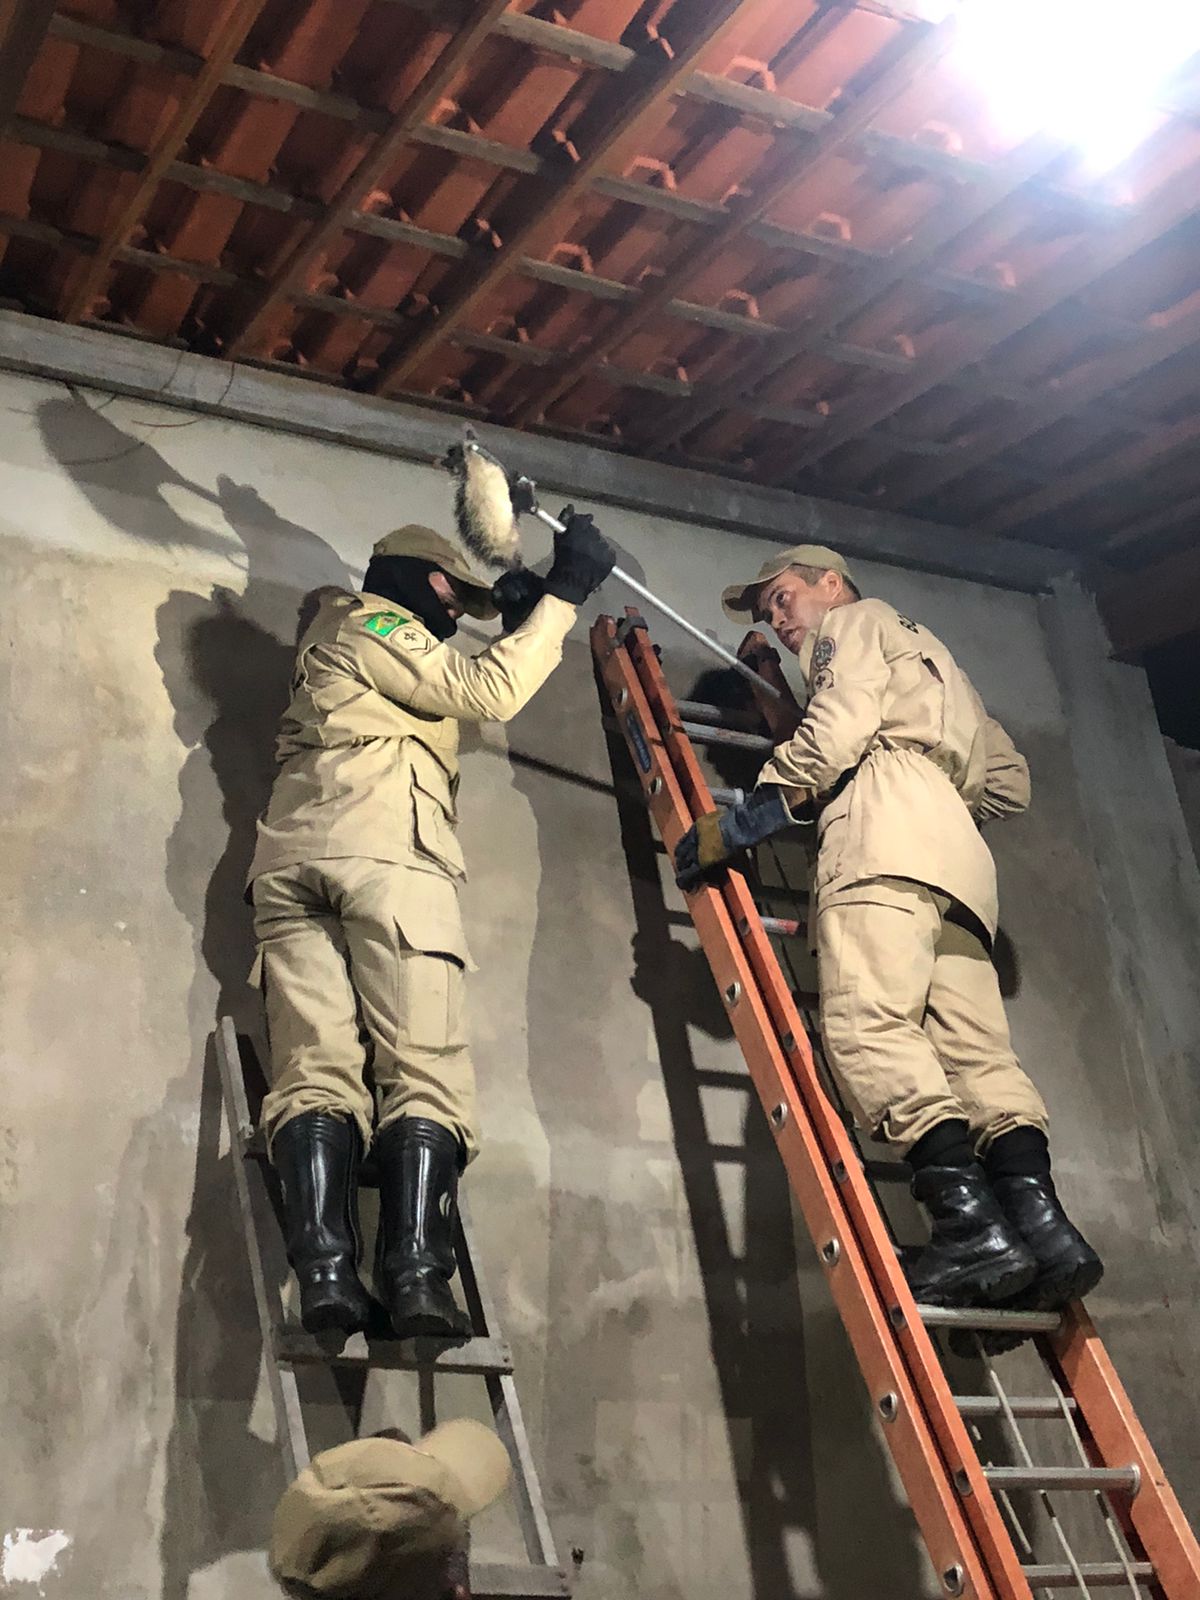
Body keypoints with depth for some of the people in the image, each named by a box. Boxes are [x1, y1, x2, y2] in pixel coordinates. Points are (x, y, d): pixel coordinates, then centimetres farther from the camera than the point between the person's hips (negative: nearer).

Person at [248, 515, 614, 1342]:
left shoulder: (337, 641, 37)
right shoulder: (374, 627, 10)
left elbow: (462, 689, 37)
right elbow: (490, 691, -2)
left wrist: (518, 616, 31)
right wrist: (561, 596, 3)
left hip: (291, 862, 8)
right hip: (388, 856, -8)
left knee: (315, 1070, -10)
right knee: (423, 1071, -14)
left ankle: (324, 1272, -25)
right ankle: (415, 1273, -25)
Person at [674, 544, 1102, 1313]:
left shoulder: (856, 621, 18)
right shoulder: (929, 656, 42)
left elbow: (838, 730, -4)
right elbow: (1010, 780, 34)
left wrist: (748, 819, -4)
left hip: (886, 822, -9)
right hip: (960, 853, 9)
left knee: (869, 1021, -22)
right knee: (976, 1048, -5)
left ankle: (971, 1220, -36)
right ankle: (1040, 1217, -23)